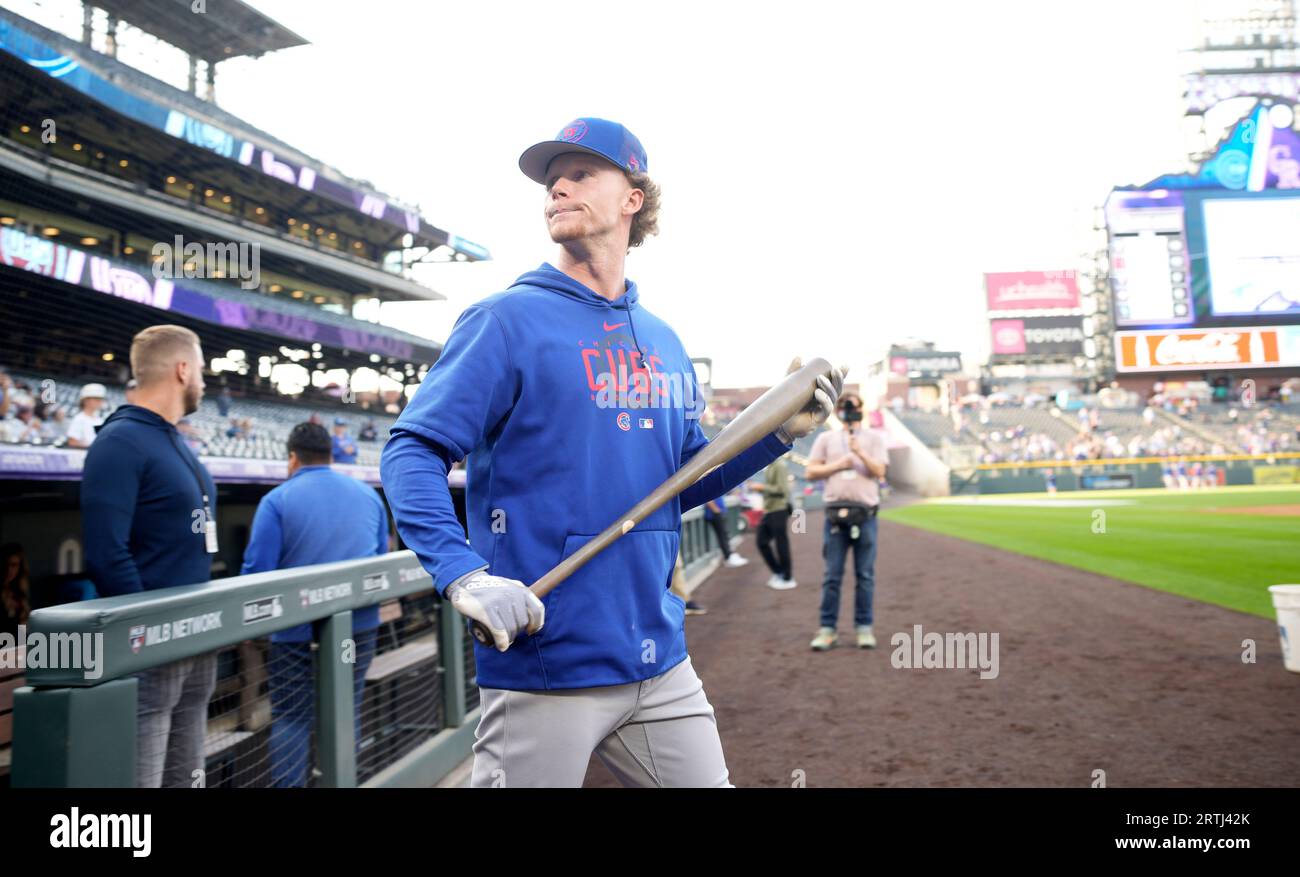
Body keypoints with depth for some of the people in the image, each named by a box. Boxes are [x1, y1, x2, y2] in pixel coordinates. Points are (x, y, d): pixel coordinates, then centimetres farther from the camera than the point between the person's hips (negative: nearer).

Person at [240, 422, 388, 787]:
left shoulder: (277, 500, -7)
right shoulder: (369, 495, 8)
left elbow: (257, 570, -12)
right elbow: (383, 559, 14)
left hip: (298, 630, -4)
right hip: (359, 624, 4)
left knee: (292, 718, 6)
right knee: (347, 713, 13)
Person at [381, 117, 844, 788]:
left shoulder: (665, 343, 12)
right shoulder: (509, 319, -5)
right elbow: (412, 452, -11)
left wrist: (779, 433, 5)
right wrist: (462, 574, -26)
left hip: (660, 660, 6)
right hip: (544, 666, -5)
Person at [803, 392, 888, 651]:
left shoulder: (873, 438, 10)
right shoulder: (826, 438, 12)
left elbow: (879, 471, -2)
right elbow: (810, 472, 7)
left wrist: (859, 452, -16)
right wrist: (838, 465, -5)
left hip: (865, 514, 0)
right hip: (836, 513, 0)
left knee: (865, 576, 3)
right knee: (832, 576, 1)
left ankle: (864, 628, 11)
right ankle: (827, 629, 5)